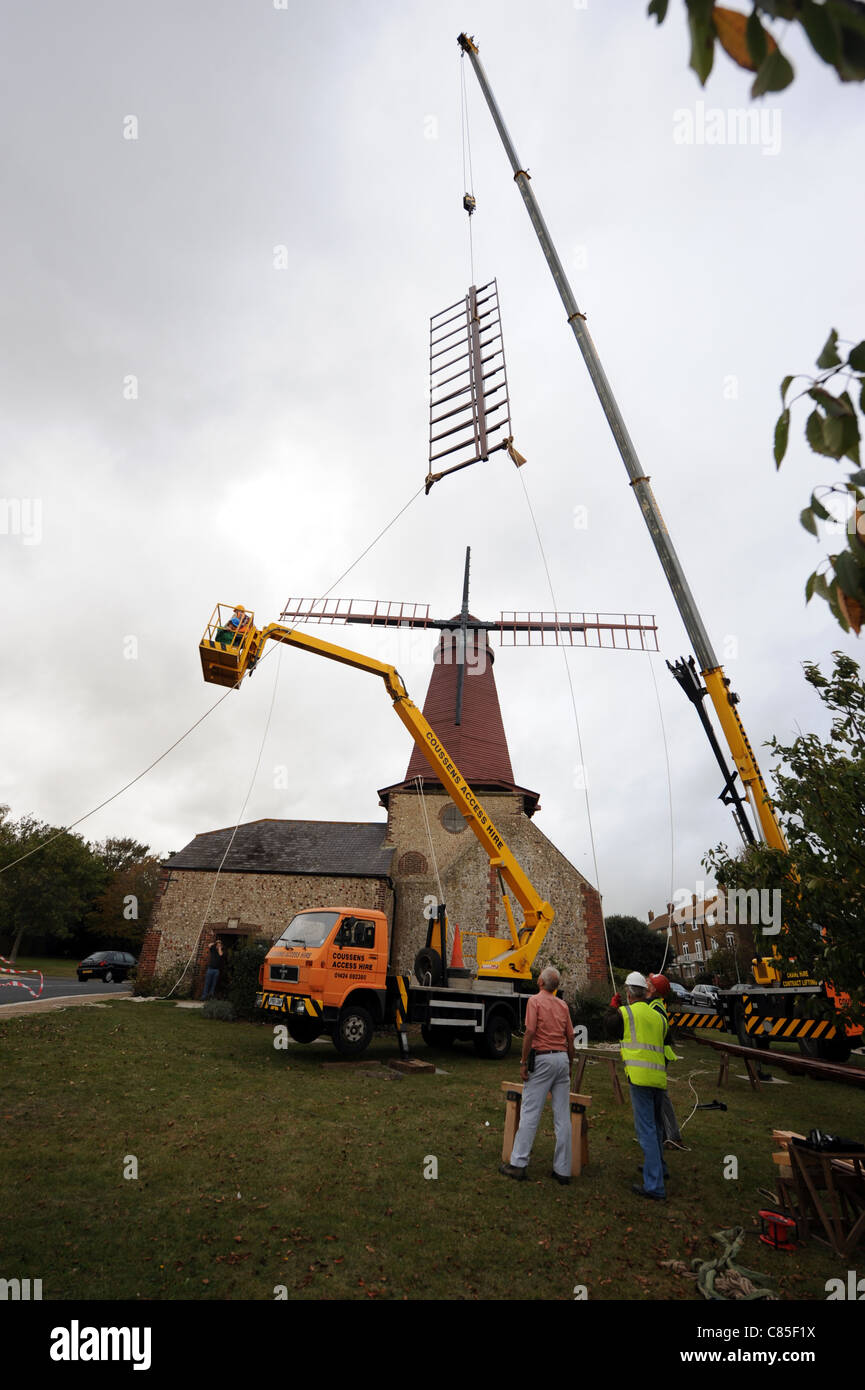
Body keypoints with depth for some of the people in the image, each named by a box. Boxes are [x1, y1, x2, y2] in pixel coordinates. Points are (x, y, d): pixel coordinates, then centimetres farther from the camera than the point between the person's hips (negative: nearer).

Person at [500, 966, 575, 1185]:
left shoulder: (535, 1001, -5)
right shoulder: (563, 1005, 12)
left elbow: (530, 1032, -13)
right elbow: (570, 1038, 12)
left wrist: (523, 1063, -9)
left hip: (543, 1058, -5)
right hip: (562, 1058, 5)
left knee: (530, 1113, 0)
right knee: (563, 1116, 7)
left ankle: (518, 1164, 4)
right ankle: (562, 1170, 11)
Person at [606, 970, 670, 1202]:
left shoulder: (625, 1012, -4)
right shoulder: (658, 1016, 14)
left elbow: (610, 1030, 14)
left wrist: (613, 1007, 25)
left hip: (639, 1077, -7)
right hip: (659, 1078, 7)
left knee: (646, 1129, -7)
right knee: (655, 1125, 25)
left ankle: (654, 1186, -8)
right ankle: (657, 1167, 41)